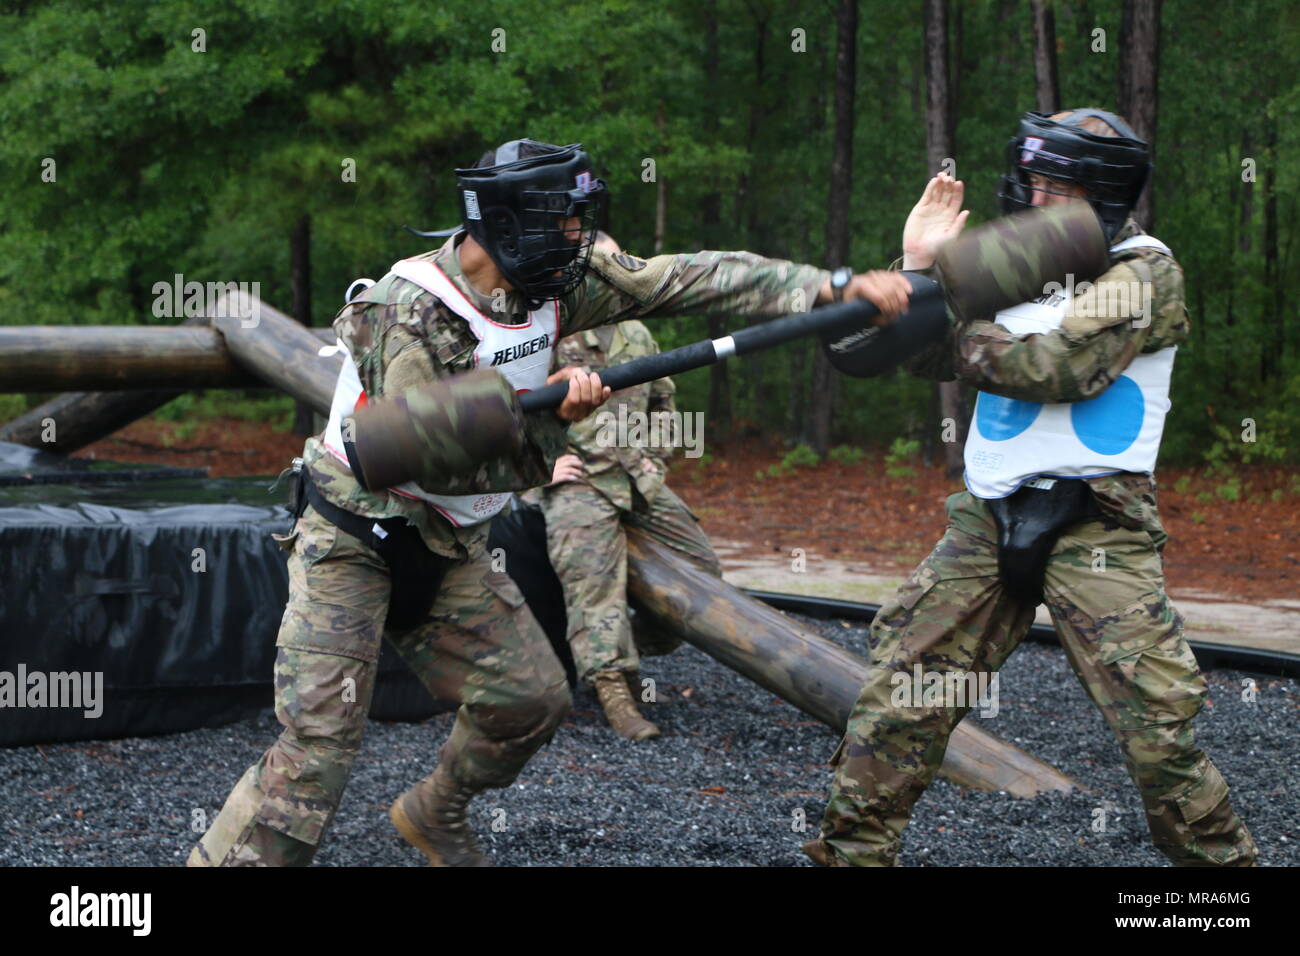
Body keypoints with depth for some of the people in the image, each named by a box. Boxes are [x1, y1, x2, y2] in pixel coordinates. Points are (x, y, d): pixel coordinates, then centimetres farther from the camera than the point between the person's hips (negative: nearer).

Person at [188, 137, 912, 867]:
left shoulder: (555, 282, -5)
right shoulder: (408, 314, -25)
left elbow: (690, 279, -8)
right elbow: (427, 457, -28)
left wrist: (834, 287, -14)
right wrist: (547, 415, -30)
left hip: (448, 551, 7)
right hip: (353, 550, -7)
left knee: (531, 697, 7)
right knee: (318, 746, -17)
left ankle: (436, 818, 32)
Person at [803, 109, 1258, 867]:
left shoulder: (1143, 272, -5)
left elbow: (1062, 367, -18)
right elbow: (934, 360, 14)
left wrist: (963, 339, -7)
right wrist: (922, 267, 0)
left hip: (1093, 525, -6)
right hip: (989, 515, 6)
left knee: (1155, 717, -11)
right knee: (901, 687, 1)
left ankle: (1218, 855, 4)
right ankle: (853, 848, 10)